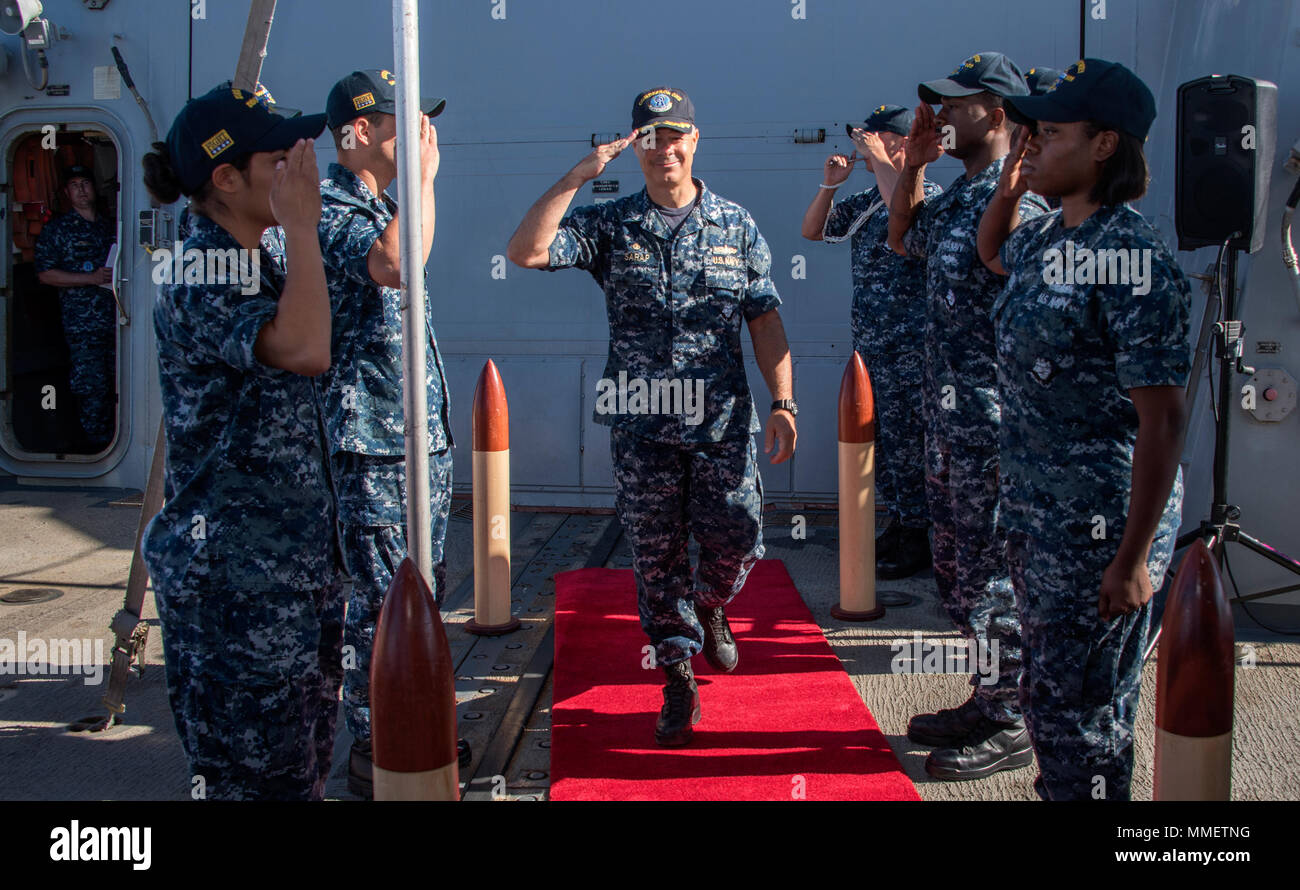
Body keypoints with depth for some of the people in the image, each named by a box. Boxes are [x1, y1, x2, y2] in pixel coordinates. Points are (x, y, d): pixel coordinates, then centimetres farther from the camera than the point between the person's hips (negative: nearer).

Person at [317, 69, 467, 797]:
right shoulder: (328, 206, -13)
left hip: (424, 433, 9)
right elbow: (393, 266, -33)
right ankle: (372, 750, 10)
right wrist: (425, 176, -23)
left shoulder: (388, 207, 18)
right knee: (383, 600, -3)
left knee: (424, 589, 15)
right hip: (370, 439, -9)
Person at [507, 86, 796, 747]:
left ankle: (710, 608, 38)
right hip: (641, 426, 0)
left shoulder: (736, 226, 7)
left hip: (723, 424, 1)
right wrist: (577, 176, -13)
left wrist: (783, 402, -2)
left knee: (736, 541, 2)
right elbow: (525, 251, -11)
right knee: (655, 558, 5)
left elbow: (765, 321, 6)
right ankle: (678, 681, 20)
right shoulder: (609, 225, 3)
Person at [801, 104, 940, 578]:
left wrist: (880, 162, -24)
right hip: (869, 344, 8)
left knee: (906, 442, -3)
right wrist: (829, 184, 3)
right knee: (880, 438, 14)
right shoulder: (865, 202, 13)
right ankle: (898, 525, 26)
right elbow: (812, 231, 17)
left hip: (908, 347, -8)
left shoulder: (929, 195, -9)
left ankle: (915, 541, 7)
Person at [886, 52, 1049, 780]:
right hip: (950, 415, 10)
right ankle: (985, 701, 32)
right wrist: (913, 163, 18)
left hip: (994, 421, -10)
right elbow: (904, 238, 29)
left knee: (993, 571, 0)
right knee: (957, 565, 18)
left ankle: (1011, 727, 14)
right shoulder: (958, 196, 12)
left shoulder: (1018, 200, -17)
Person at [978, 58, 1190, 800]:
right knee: (1048, 693, 20)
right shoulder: (1048, 238, 6)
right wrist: (1011, 183, 13)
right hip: (1036, 514, 9)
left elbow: (1163, 419, -21)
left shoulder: (1132, 260, -20)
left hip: (1100, 523, -9)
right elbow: (994, 253, 33)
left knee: (1076, 710, 2)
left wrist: (1134, 559, -21)